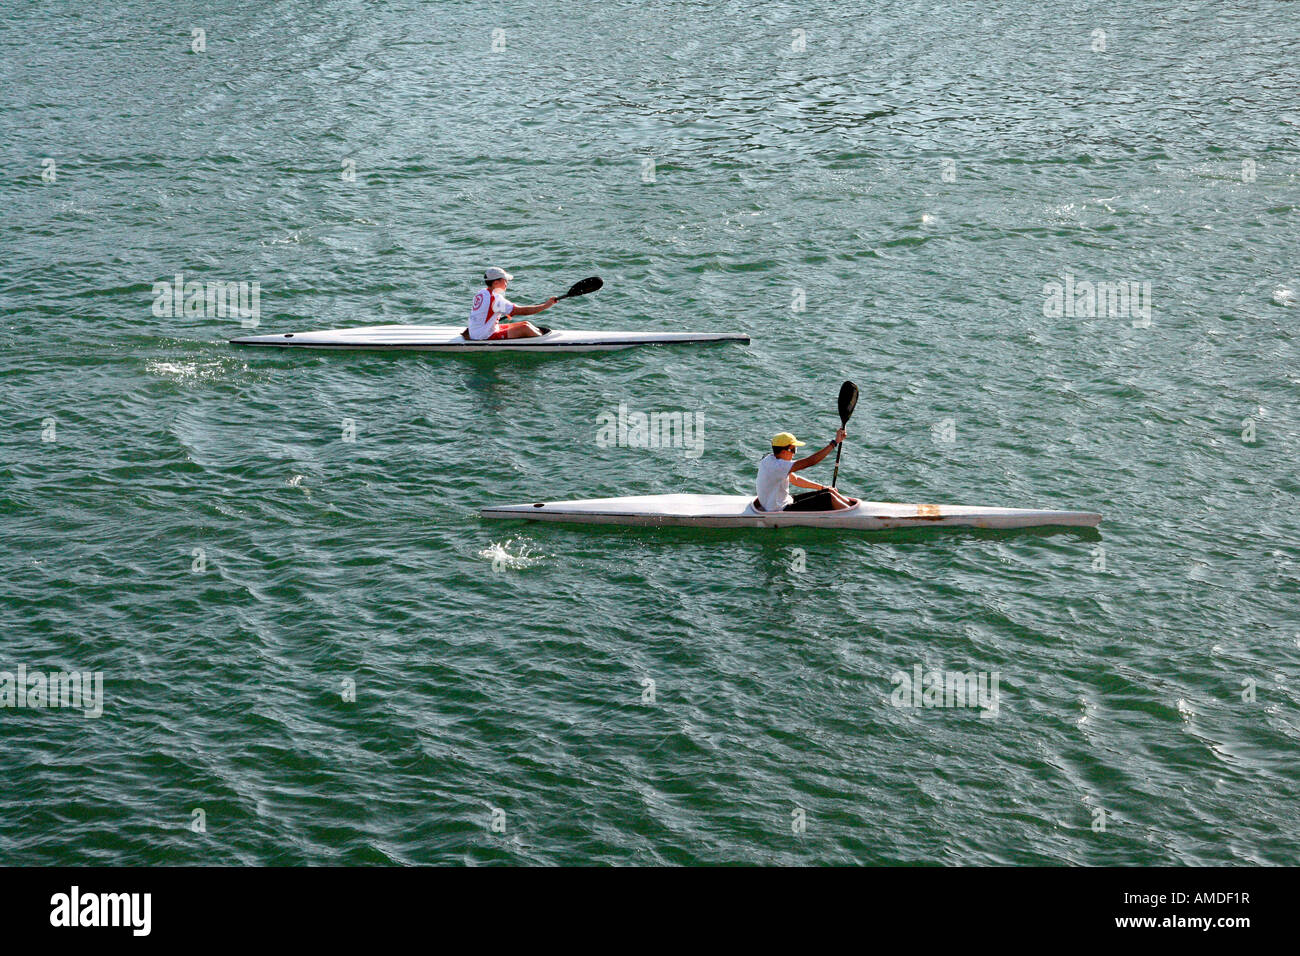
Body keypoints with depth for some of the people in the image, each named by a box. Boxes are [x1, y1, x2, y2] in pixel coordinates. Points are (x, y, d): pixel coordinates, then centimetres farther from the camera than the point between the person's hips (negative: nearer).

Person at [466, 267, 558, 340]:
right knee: (525, 328, -15)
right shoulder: (494, 298, -23)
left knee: (526, 324, 8)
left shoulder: (482, 292, 7)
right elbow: (521, 311, -23)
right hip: (485, 338, -10)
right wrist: (546, 305, -19)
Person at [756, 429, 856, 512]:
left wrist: (822, 488, 12)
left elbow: (794, 479, 16)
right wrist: (835, 442, -24)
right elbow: (809, 461, -28)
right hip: (780, 512, -10)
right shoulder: (775, 465, -27)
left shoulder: (771, 459, 5)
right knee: (829, 498, -12)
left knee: (828, 492, 9)